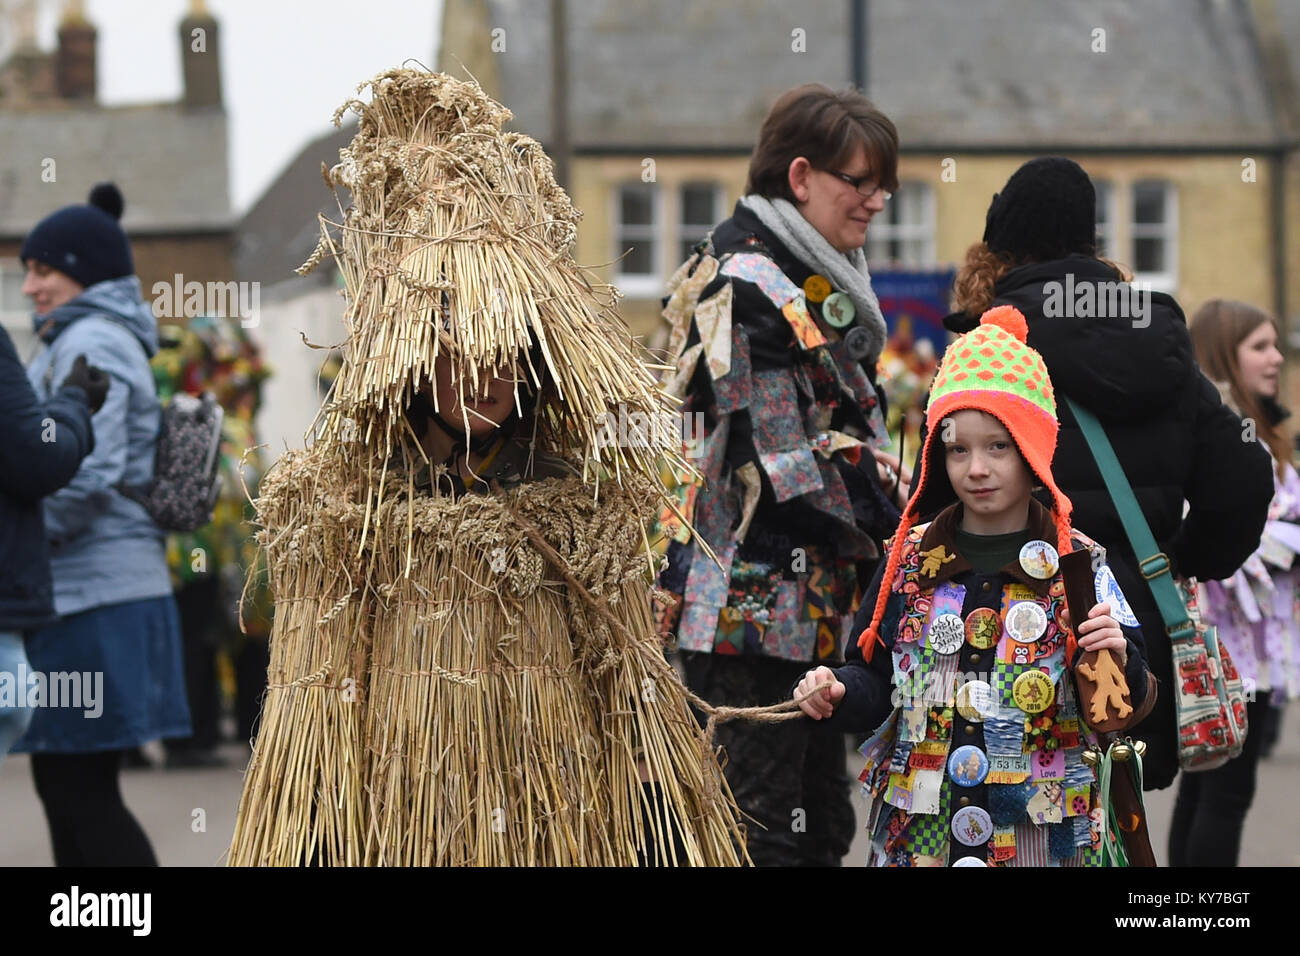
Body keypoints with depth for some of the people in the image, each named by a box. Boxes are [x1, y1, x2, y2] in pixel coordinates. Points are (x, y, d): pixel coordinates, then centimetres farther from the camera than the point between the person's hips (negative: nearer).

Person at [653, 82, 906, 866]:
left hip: (814, 606, 10)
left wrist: (894, 513, 8)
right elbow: (779, 464, -19)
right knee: (766, 833, -8)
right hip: (753, 603, -10)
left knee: (823, 828, 12)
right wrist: (892, 531, -12)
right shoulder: (748, 285, -14)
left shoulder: (825, 280, 17)